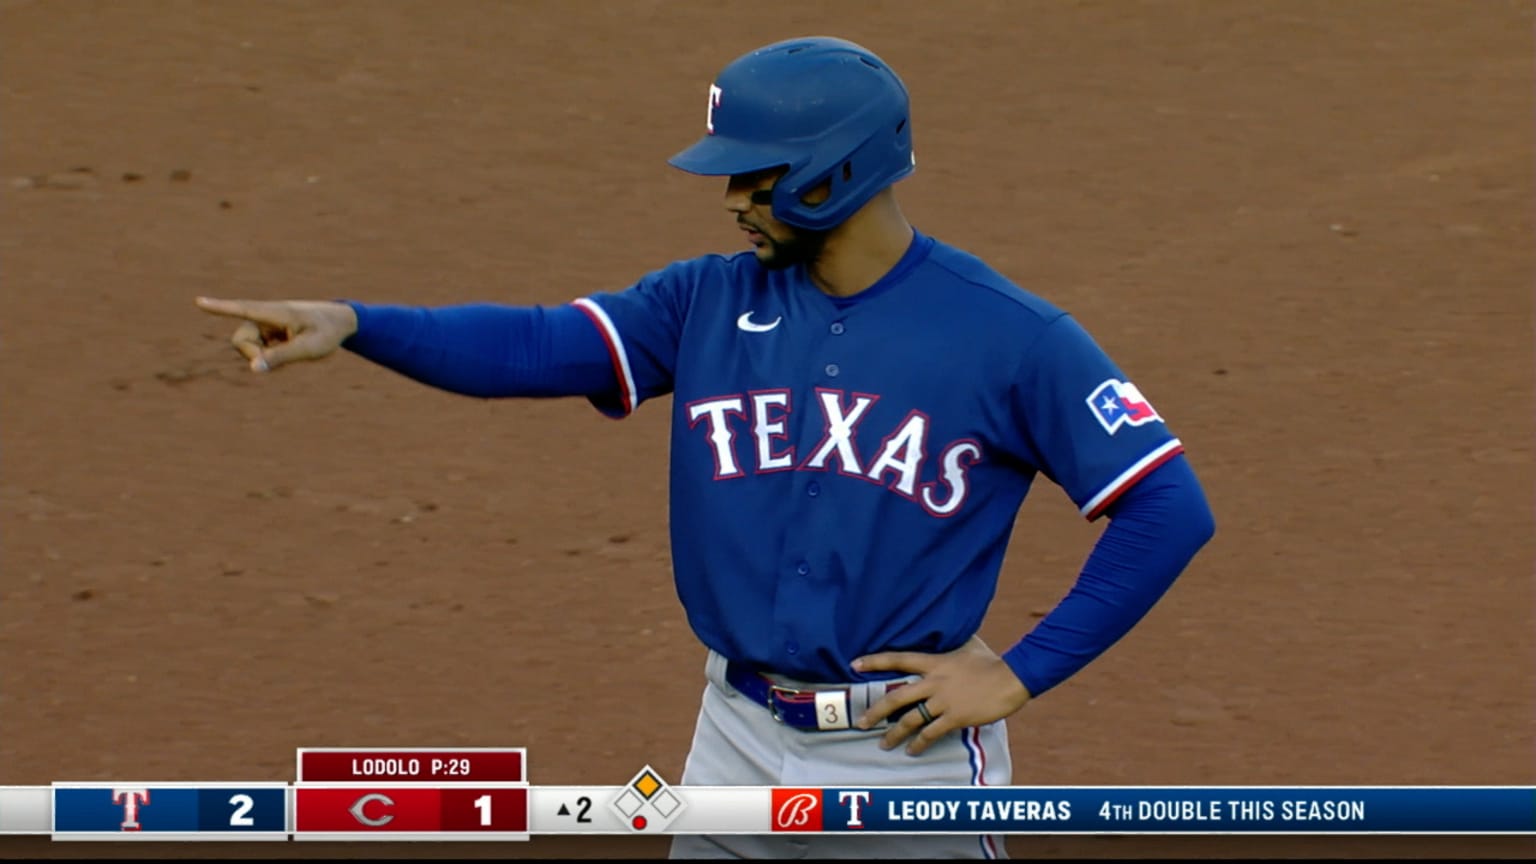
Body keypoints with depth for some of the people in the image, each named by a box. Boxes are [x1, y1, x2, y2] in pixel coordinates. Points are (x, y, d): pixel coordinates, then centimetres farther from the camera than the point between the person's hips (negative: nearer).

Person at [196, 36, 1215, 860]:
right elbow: (538, 345, -11)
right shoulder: (711, 301, 2)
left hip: (910, 763, -5)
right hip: (741, 749, 5)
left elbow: (1169, 509, -11)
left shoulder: (1013, 336, -11)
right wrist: (351, 323, -26)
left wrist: (1021, 674, -13)